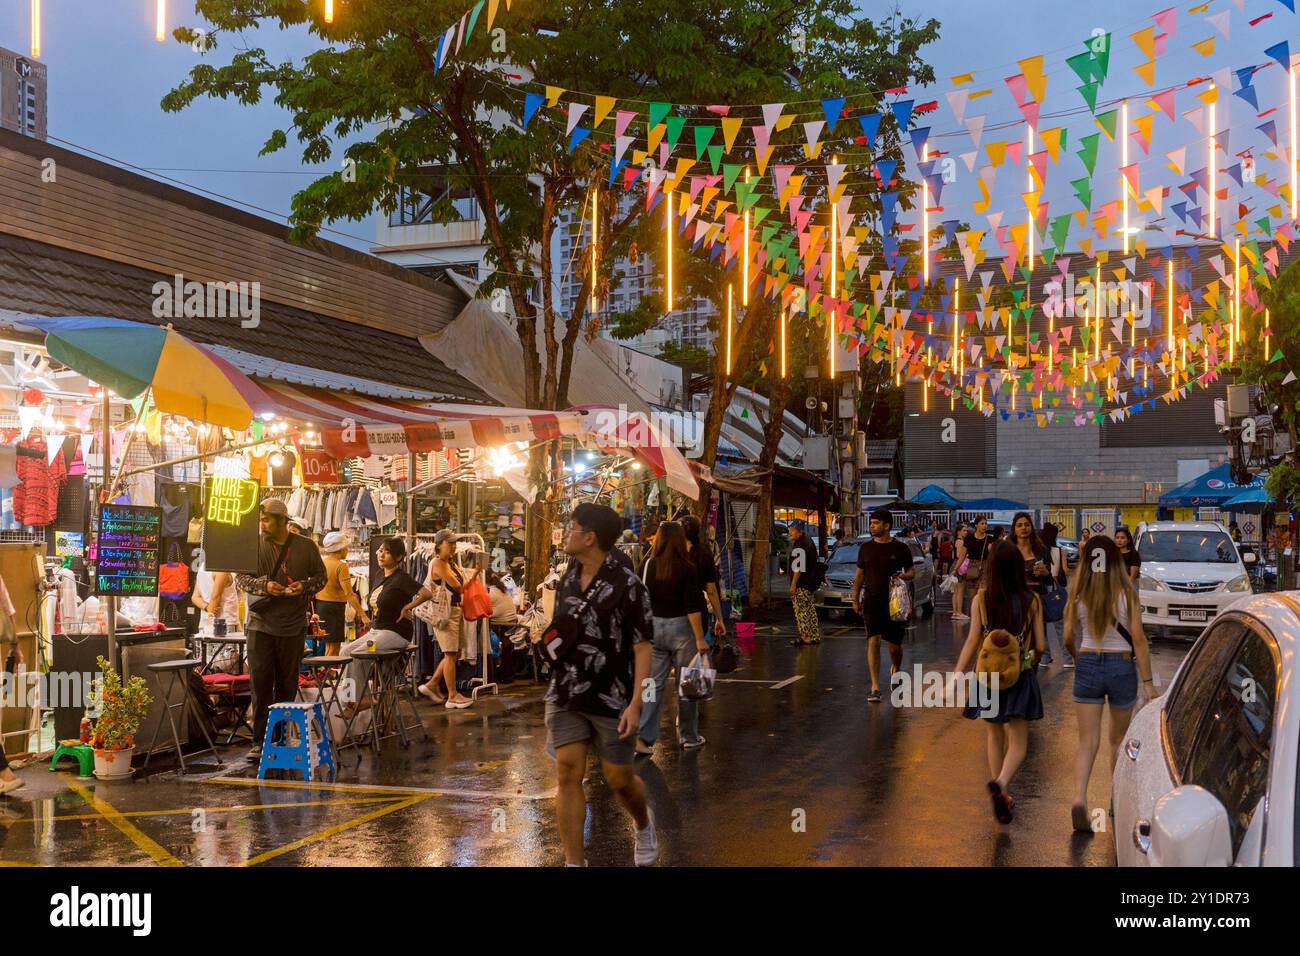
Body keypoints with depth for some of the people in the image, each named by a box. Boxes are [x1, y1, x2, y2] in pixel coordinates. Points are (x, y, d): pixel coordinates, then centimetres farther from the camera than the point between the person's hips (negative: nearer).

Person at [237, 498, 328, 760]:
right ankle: (260, 741, 0)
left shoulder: (306, 547, 3)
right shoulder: (254, 546, 3)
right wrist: (264, 586, -15)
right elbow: (241, 578, 3)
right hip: (260, 623, -1)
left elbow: (321, 576, 10)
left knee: (287, 684, 9)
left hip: (293, 626, 1)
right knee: (260, 682, -5)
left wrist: (305, 587, -11)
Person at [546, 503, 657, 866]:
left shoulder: (627, 585, -13)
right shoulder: (566, 580, 5)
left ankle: (643, 825, 41)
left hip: (611, 699, -4)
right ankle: (573, 862, 5)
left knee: (618, 778, 9)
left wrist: (636, 704, -17)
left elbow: (642, 647, -13)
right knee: (568, 774, -2)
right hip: (565, 697, 5)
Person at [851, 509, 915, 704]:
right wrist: (855, 598, 11)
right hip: (871, 602, 1)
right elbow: (859, 574, 14)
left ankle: (895, 670, 42)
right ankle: (875, 687, -10)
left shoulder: (900, 549, 0)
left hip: (894, 602, -1)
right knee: (873, 642, -10)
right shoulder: (866, 548, 7)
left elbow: (912, 572, 8)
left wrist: (904, 575, -15)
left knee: (894, 645, 8)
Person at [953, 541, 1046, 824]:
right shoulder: (1032, 601, -7)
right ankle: (1000, 784, -23)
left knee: (994, 736, 19)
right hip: (1021, 677, -1)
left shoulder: (980, 599, -8)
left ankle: (1000, 791, 26)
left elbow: (973, 642, -11)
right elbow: (1041, 646, -3)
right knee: (1018, 743, 3)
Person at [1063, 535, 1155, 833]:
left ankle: (1079, 798, -19)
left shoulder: (1078, 596, -4)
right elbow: (1138, 639, -8)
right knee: (1119, 738, 19)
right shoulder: (1127, 594, -7)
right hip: (1121, 666, 0)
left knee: (1088, 741, 1)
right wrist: (1147, 682, -4)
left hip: (1088, 665, 0)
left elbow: (1069, 639, 2)